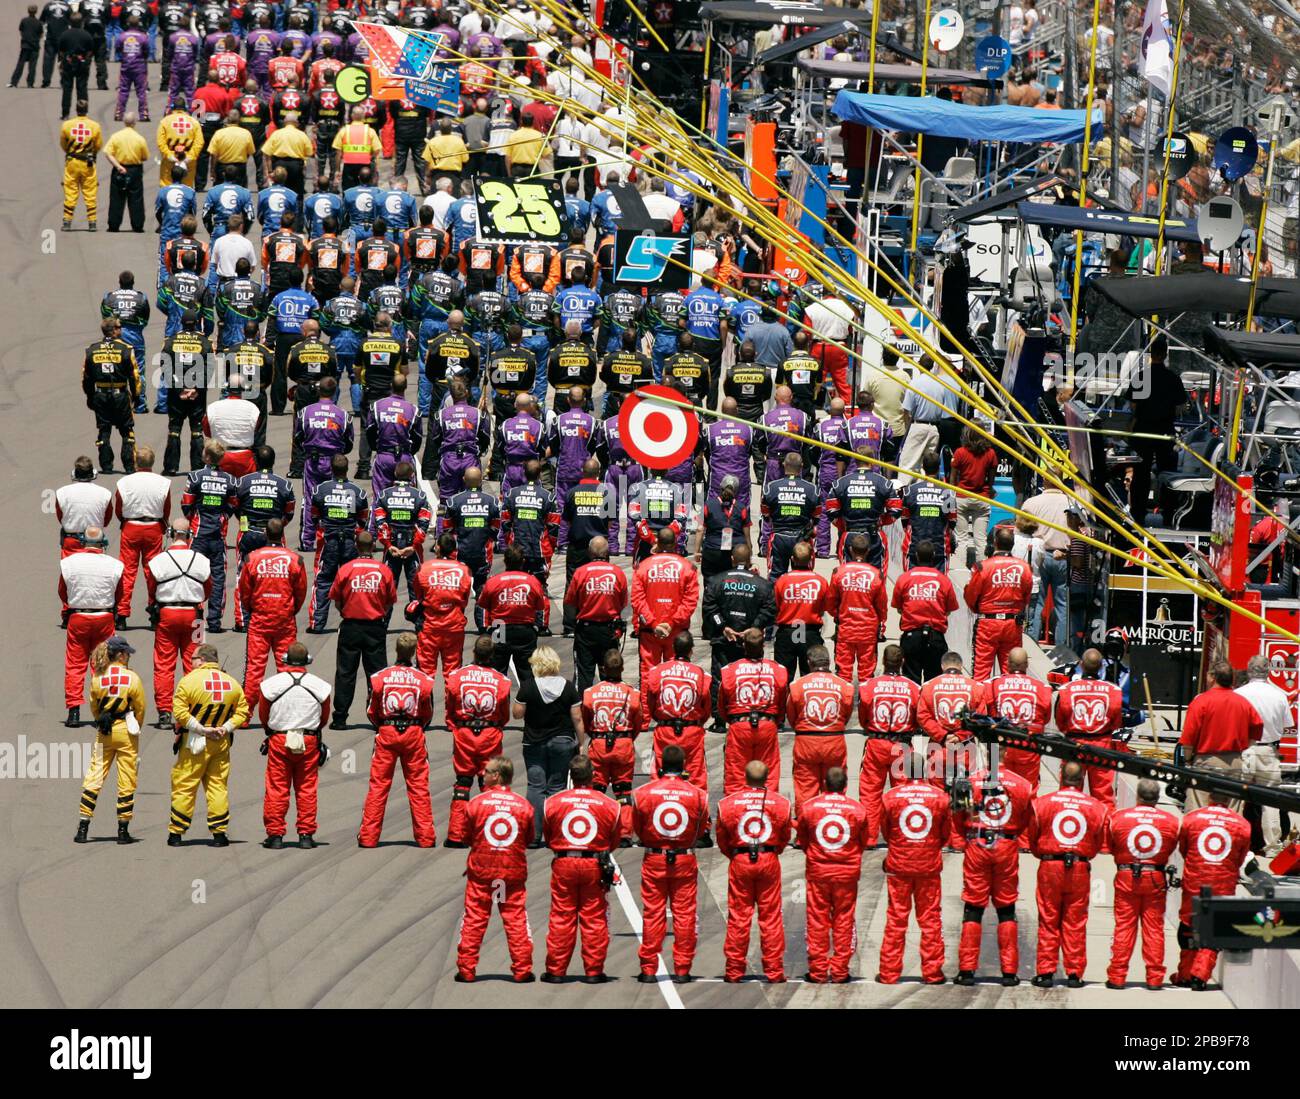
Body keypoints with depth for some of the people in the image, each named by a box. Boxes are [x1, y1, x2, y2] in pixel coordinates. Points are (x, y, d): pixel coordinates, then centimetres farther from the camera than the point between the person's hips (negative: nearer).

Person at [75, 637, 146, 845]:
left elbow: (94, 707, 8)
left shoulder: (97, 678, -1)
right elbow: (140, 708, -1)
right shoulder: (132, 678, -9)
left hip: (104, 733, 3)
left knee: (94, 778, 6)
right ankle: (123, 831, 7)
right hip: (126, 733, -3)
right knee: (126, 782, 5)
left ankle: (83, 829, 2)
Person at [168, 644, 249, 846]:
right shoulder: (232, 683, 4)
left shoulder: (189, 680, -11)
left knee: (184, 786, 4)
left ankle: (176, 833, 9)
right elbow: (242, 711, 5)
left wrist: (202, 729, -12)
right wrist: (225, 728, -4)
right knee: (218, 786, 10)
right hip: (221, 743, 4)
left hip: (193, 743, -4)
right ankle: (219, 833, 9)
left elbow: (179, 711, -16)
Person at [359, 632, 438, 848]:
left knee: (378, 785, 5)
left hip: (386, 733, 0)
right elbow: (428, 714, 5)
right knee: (418, 786, 6)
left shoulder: (379, 677, -7)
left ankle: (368, 836, 5)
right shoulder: (424, 680, -6)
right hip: (414, 734, 0)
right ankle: (425, 836, 8)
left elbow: (371, 712, 3)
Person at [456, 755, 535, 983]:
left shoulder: (477, 803, -7)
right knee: (516, 919, 7)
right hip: (514, 869, 1)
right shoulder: (524, 805, -2)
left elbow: (466, 836, 2)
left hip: (481, 869, -1)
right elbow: (529, 838, 9)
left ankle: (466, 970, 6)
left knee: (474, 919, 5)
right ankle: (522, 970, 6)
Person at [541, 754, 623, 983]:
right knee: (594, 919, 7)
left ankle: (556, 970, 9)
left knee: (561, 919, 6)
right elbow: (615, 840, 7)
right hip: (595, 866, 0)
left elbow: (547, 837, 10)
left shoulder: (553, 802, -3)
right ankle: (594, 970, 9)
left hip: (563, 864, 0)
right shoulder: (609, 805, -3)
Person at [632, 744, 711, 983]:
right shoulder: (698, 795, -6)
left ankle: (649, 969, 7)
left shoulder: (644, 793, -6)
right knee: (684, 914, 6)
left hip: (654, 861, 0)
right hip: (685, 861, 0)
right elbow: (702, 829, 5)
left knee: (652, 914, 6)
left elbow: (637, 828, 4)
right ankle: (682, 969, 7)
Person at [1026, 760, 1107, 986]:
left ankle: (1045, 972, 5)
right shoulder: (1096, 807, 0)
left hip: (1049, 867, -1)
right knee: (1075, 923, 6)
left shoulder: (1042, 802, -3)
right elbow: (1097, 844, 9)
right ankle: (1074, 973, 6)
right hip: (1080, 868, 1)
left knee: (1048, 922, 6)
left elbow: (1033, 840, 6)